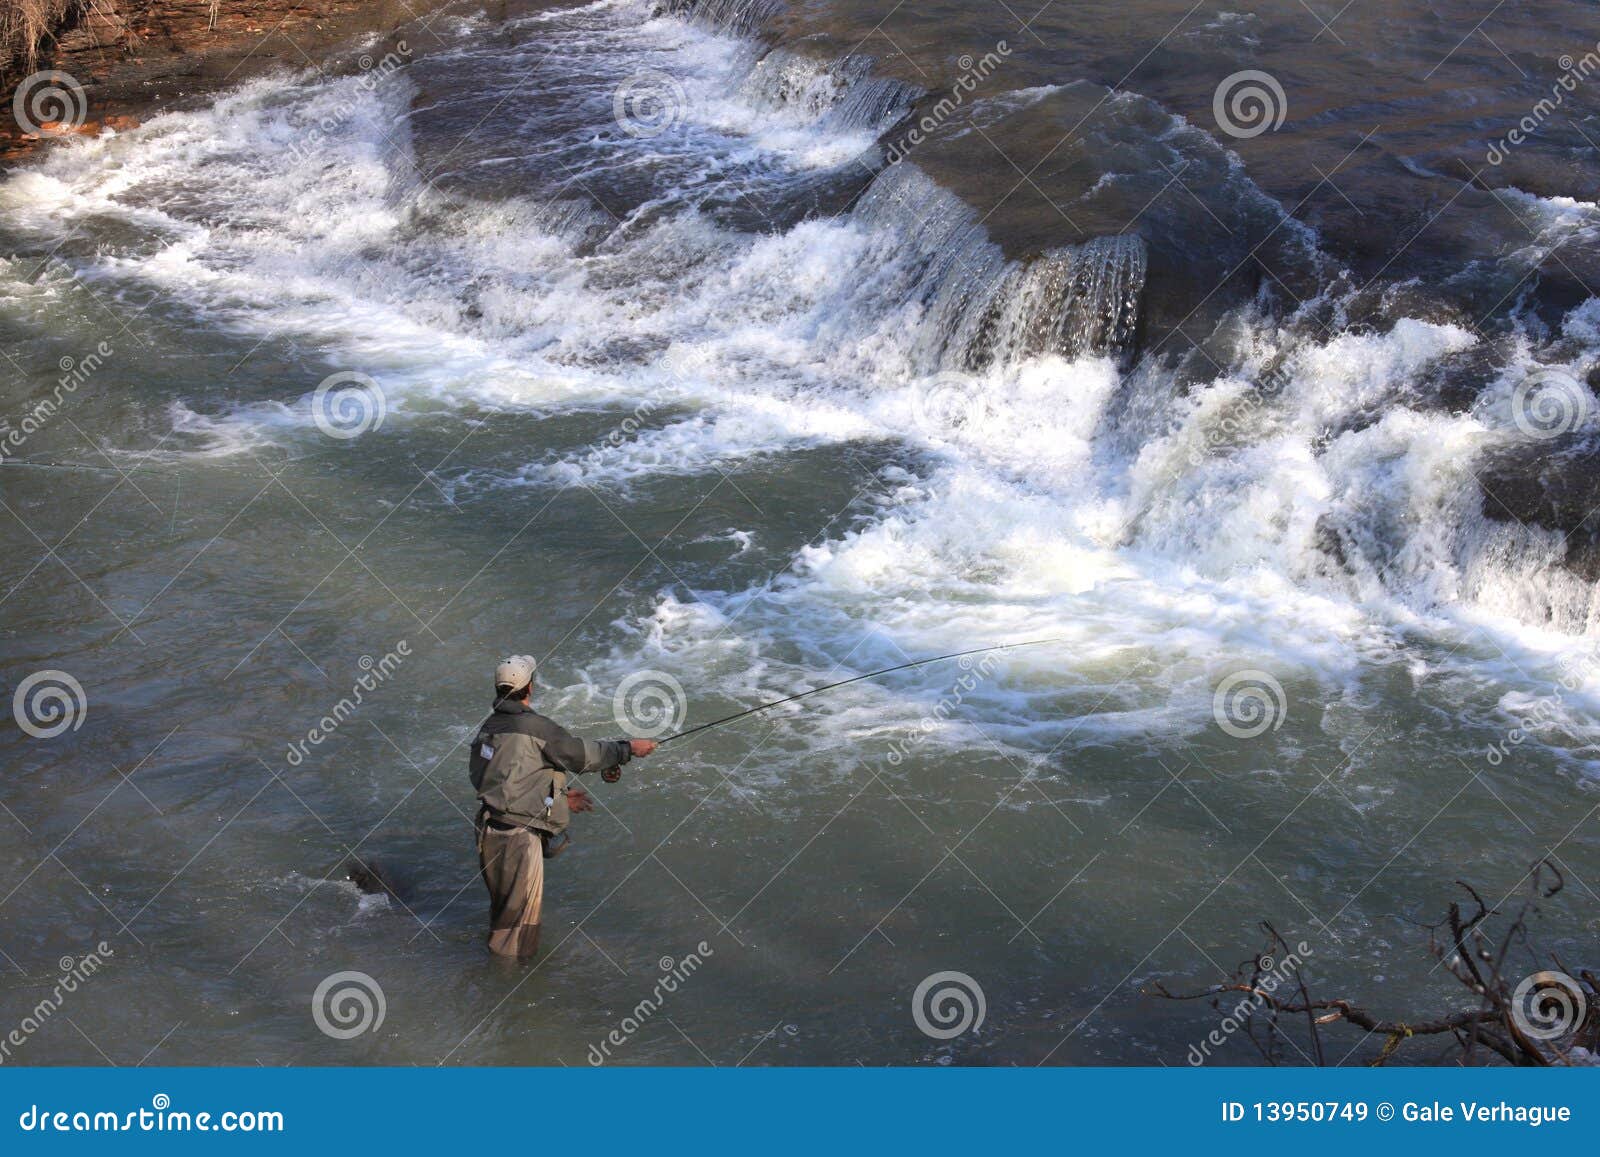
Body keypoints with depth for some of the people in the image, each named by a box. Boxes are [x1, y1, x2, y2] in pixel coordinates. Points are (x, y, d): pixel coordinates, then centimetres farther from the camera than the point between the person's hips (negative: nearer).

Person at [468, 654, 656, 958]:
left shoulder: (489, 726, 8)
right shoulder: (537, 728, -17)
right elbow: (583, 754, -8)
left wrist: (559, 795, 21)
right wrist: (628, 748, 5)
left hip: (489, 827, 8)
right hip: (517, 834, -8)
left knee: (502, 899, 26)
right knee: (522, 901, 9)